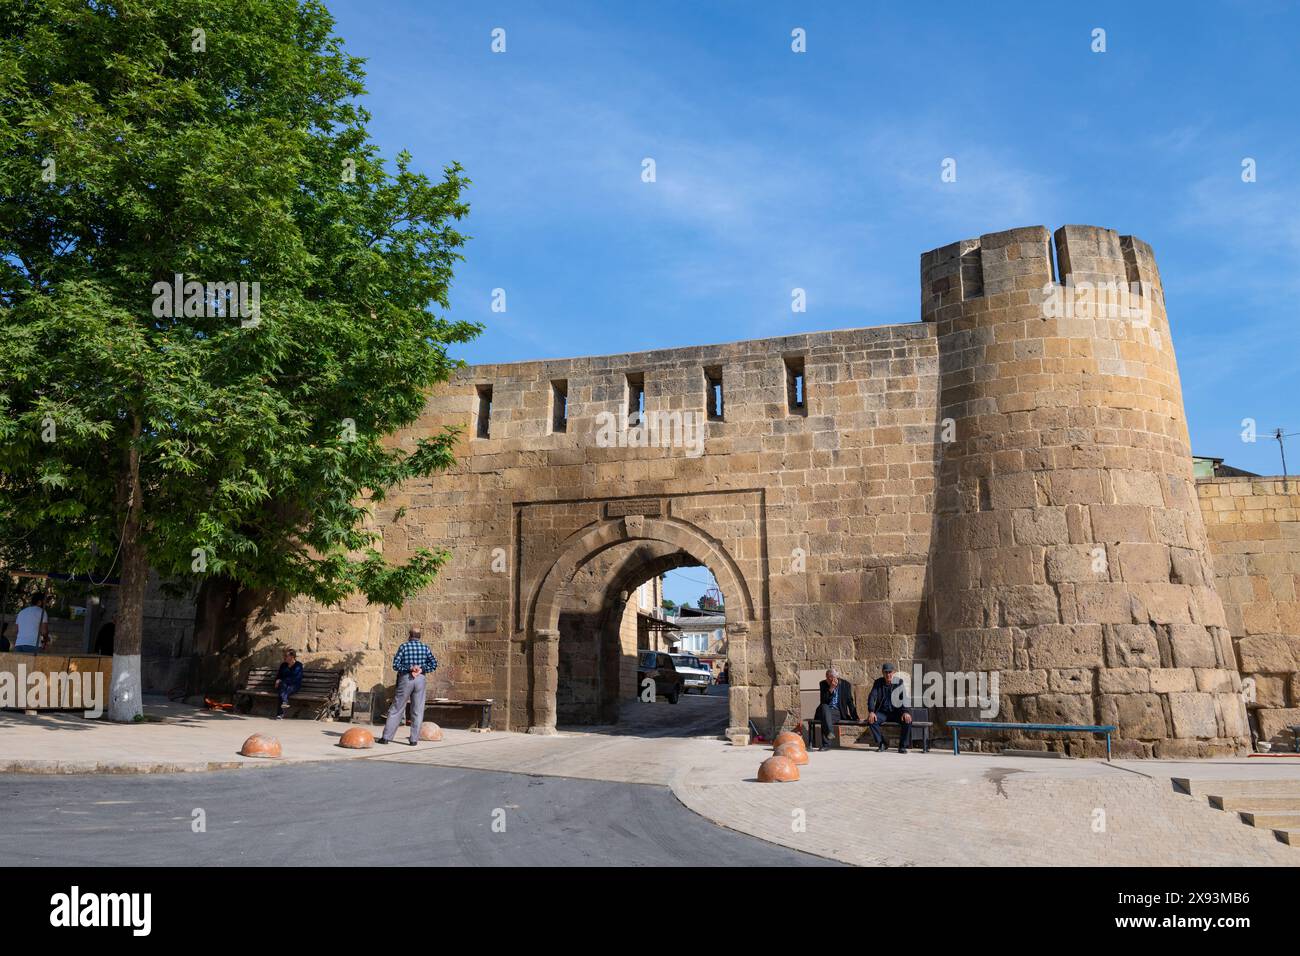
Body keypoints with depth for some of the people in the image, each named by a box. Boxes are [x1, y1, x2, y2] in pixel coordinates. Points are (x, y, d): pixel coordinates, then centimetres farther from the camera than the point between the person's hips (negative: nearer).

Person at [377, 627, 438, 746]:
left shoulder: (404, 646, -2)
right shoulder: (425, 647, 4)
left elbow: (395, 665, -9)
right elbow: (434, 664, -2)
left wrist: (409, 668, -7)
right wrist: (421, 669, -5)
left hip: (405, 679, -2)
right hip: (420, 679, 2)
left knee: (396, 709, 5)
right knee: (417, 711, 5)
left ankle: (386, 737, 6)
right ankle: (414, 739, 4)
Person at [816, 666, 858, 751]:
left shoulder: (846, 684, 2)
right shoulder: (823, 684, 4)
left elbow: (850, 702, 6)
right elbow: (823, 701, -9)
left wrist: (855, 717, 0)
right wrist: (831, 688, -18)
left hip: (838, 713, -1)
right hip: (825, 712, 1)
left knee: (824, 720, -34)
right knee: (824, 707, -36)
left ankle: (826, 744, -35)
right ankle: (830, 732, -48)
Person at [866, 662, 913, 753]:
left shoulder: (899, 682, -3)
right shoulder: (878, 682, 2)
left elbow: (904, 698, -12)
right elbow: (871, 697, -6)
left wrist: (906, 712, -30)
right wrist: (871, 712, -23)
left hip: (896, 711, -1)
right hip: (882, 712, 1)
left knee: (907, 720, -30)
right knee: (871, 720, -28)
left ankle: (903, 746, -13)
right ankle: (881, 744, -9)